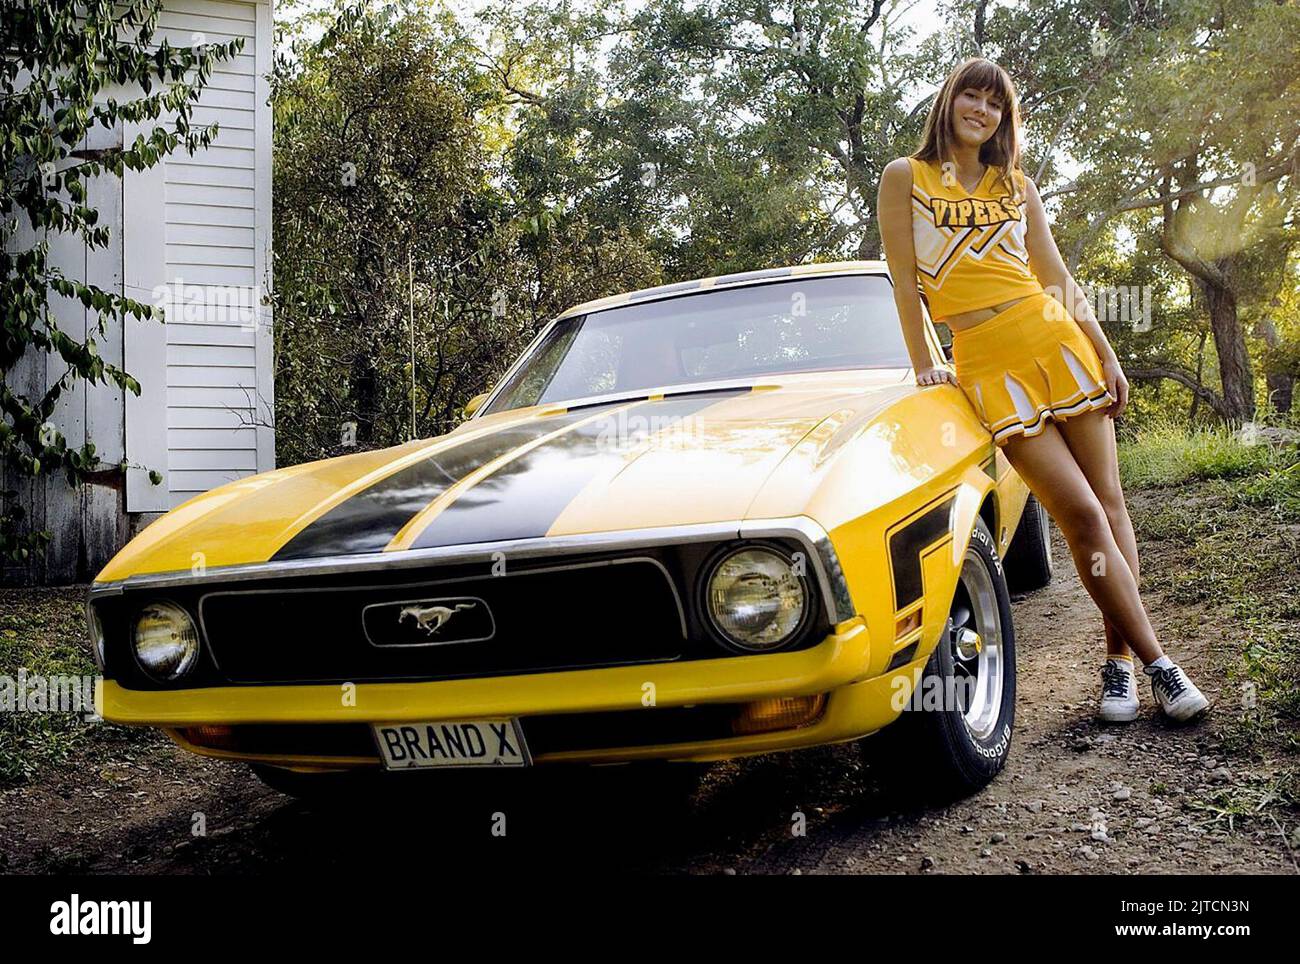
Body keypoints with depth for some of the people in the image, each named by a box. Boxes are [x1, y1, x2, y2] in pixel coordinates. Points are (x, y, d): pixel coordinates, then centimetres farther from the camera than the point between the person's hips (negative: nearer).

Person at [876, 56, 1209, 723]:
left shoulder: (1016, 186, 15)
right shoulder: (906, 177, 6)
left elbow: (1058, 278, 13)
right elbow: (905, 280, 2)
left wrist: (1107, 356, 7)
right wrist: (922, 364, -1)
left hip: (1053, 338, 4)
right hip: (985, 361, -4)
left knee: (1108, 502, 0)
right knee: (1082, 515, -9)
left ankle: (1118, 659, 7)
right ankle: (1155, 663, -3)